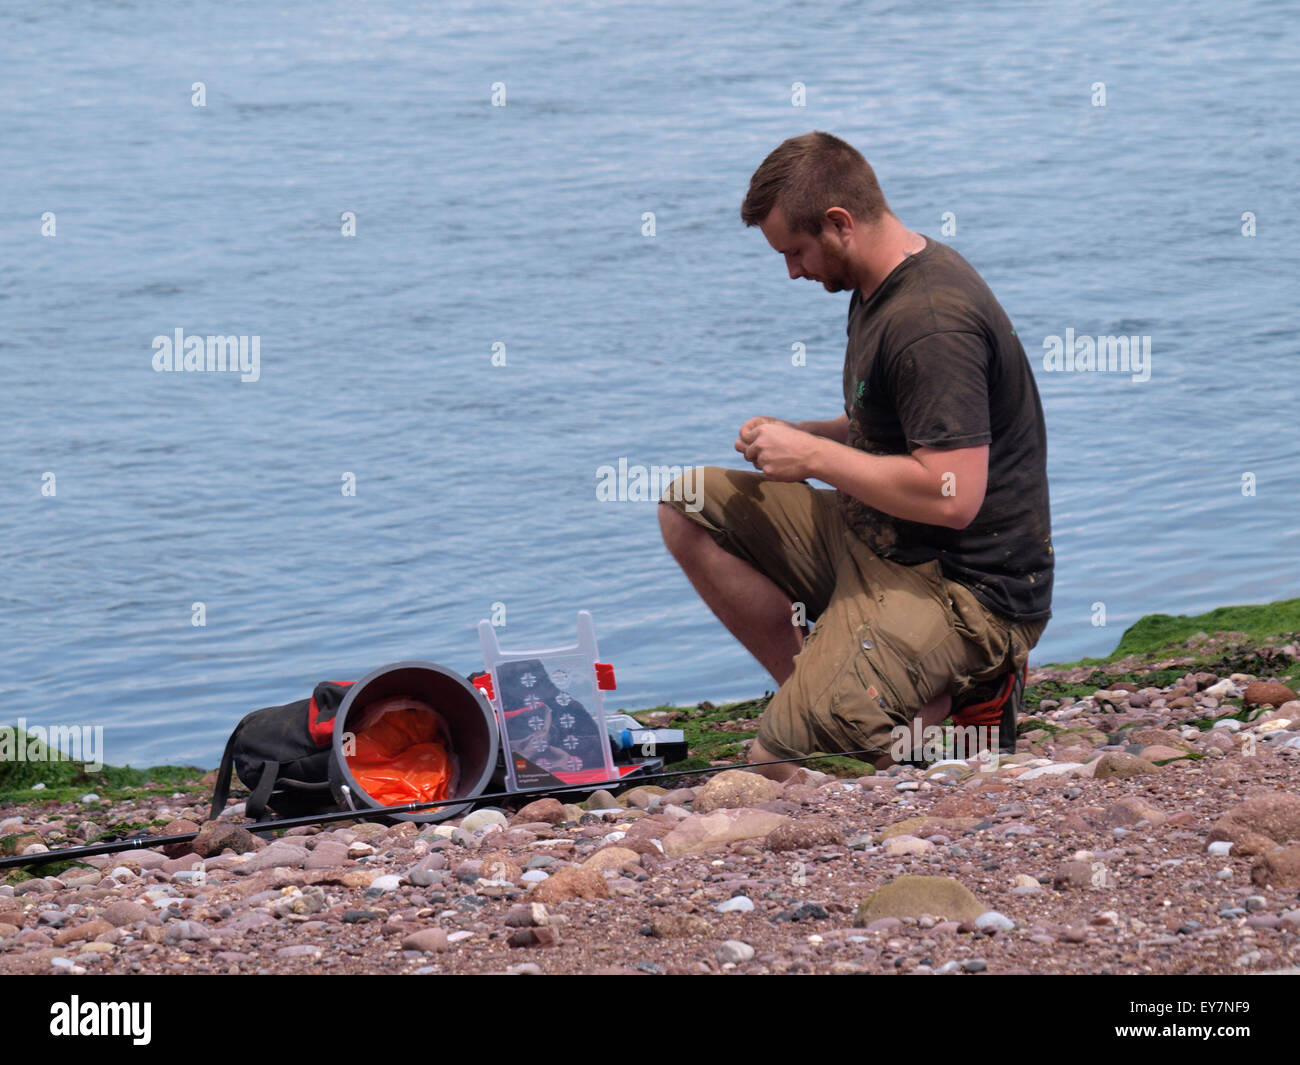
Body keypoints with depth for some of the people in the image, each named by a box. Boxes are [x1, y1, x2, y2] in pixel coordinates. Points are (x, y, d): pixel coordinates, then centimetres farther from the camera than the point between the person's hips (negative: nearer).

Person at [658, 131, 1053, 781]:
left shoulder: (932, 319, -23)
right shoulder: (879, 288, 10)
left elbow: (951, 495, -28)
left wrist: (812, 456, -17)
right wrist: (800, 435, 7)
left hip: (965, 585, -10)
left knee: (779, 760, -20)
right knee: (688, 507, 6)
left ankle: (953, 697, 0)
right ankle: (813, 683, 1)